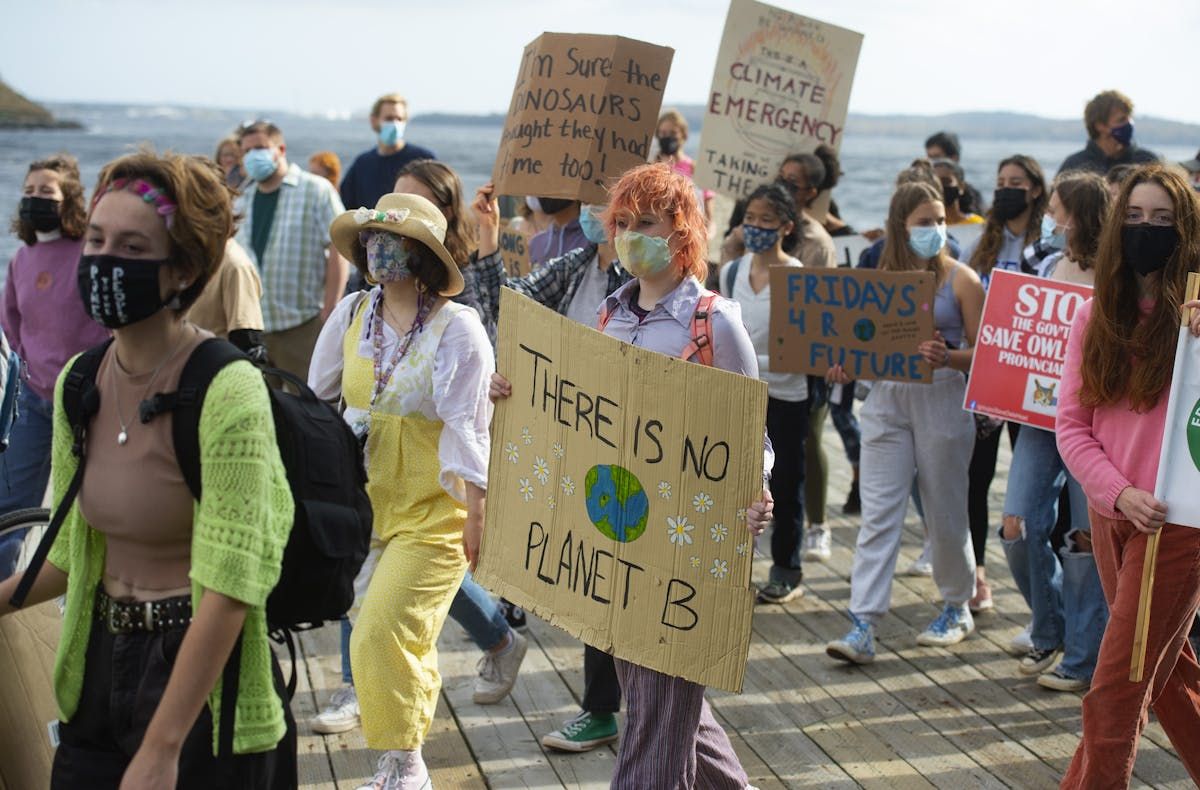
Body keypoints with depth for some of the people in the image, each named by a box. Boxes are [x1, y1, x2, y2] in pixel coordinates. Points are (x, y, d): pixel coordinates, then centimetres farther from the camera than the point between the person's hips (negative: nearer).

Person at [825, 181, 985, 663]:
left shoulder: (960, 279, -2)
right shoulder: (881, 277, 8)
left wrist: (947, 357, -24)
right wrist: (846, 365, -8)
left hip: (942, 401, -2)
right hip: (885, 401, 3)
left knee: (945, 513, 9)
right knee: (878, 515, -3)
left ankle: (957, 608, 30)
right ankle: (862, 627, -5)